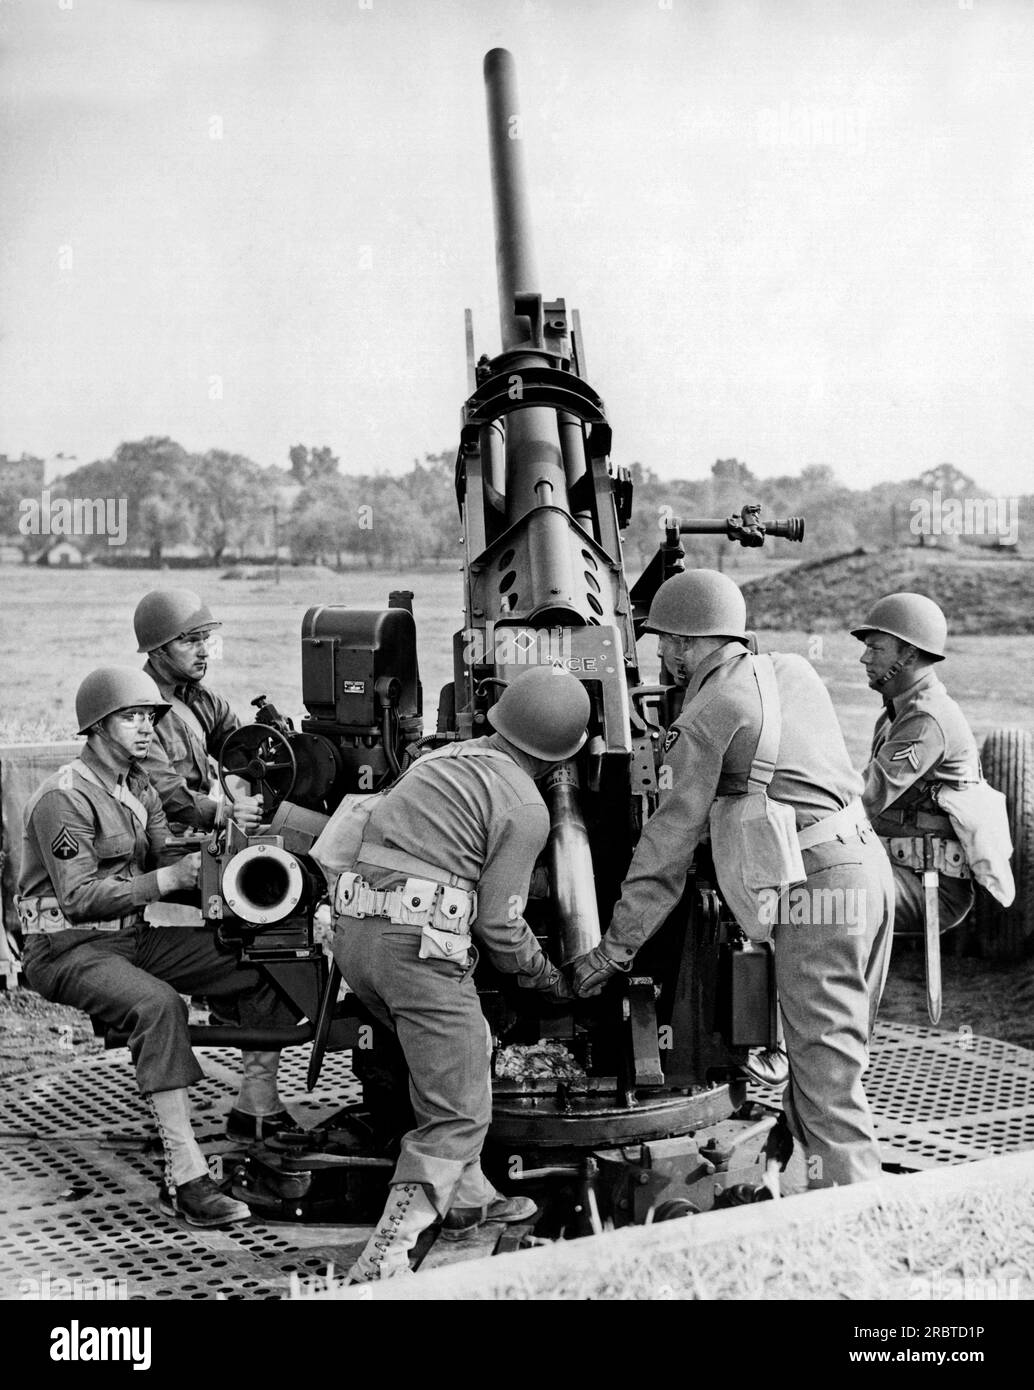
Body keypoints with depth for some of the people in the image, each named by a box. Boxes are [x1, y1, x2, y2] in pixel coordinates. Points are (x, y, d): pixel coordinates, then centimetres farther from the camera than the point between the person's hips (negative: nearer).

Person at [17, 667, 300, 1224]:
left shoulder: (139, 788, 14)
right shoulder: (65, 797, -15)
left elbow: (162, 860, 9)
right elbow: (78, 899, -21)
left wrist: (203, 863, -13)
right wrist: (166, 879, -25)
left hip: (133, 937, 9)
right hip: (67, 948, -8)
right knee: (158, 1004, -36)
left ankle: (255, 1113, 4)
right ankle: (184, 1176, -37)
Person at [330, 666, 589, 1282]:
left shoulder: (446, 757, 20)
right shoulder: (525, 808, -3)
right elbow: (500, 921, -5)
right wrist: (549, 978, 13)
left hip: (355, 929, 8)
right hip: (421, 942, -8)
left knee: (466, 1050, 27)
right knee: (459, 1113, -2)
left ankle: (467, 1197, 33)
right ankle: (386, 1257, -13)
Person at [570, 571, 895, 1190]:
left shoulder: (705, 719, -6)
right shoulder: (794, 670, 13)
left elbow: (671, 845, -6)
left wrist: (614, 949, 0)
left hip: (817, 887, -8)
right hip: (868, 862, 8)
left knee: (826, 1068, -6)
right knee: (839, 1058, 15)